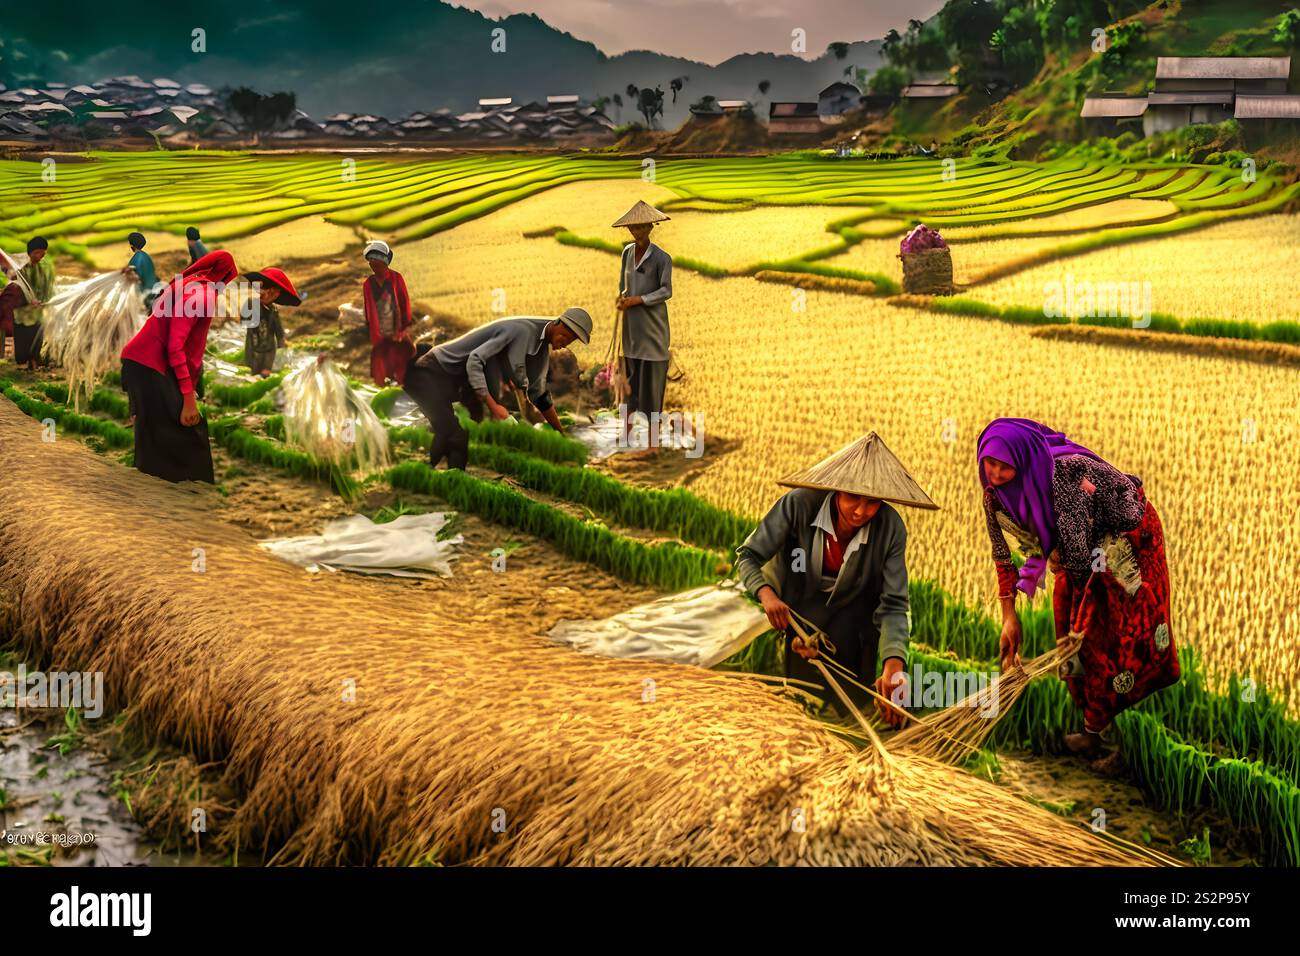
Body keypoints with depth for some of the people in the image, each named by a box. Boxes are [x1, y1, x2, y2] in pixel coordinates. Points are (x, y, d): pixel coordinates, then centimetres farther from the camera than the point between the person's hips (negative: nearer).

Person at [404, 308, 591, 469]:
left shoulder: (543, 349, 9)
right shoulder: (522, 330, -22)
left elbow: (538, 394, 22)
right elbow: (474, 360, -27)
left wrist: (562, 433, 23)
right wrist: (493, 406, -33)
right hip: (430, 374, -9)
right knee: (453, 436, -23)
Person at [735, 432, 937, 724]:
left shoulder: (890, 528, -26)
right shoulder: (799, 504, -30)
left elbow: (893, 605, -26)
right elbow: (748, 555, -20)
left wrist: (893, 663, -43)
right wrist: (765, 593, -41)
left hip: (852, 611, 1)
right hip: (796, 604, 0)